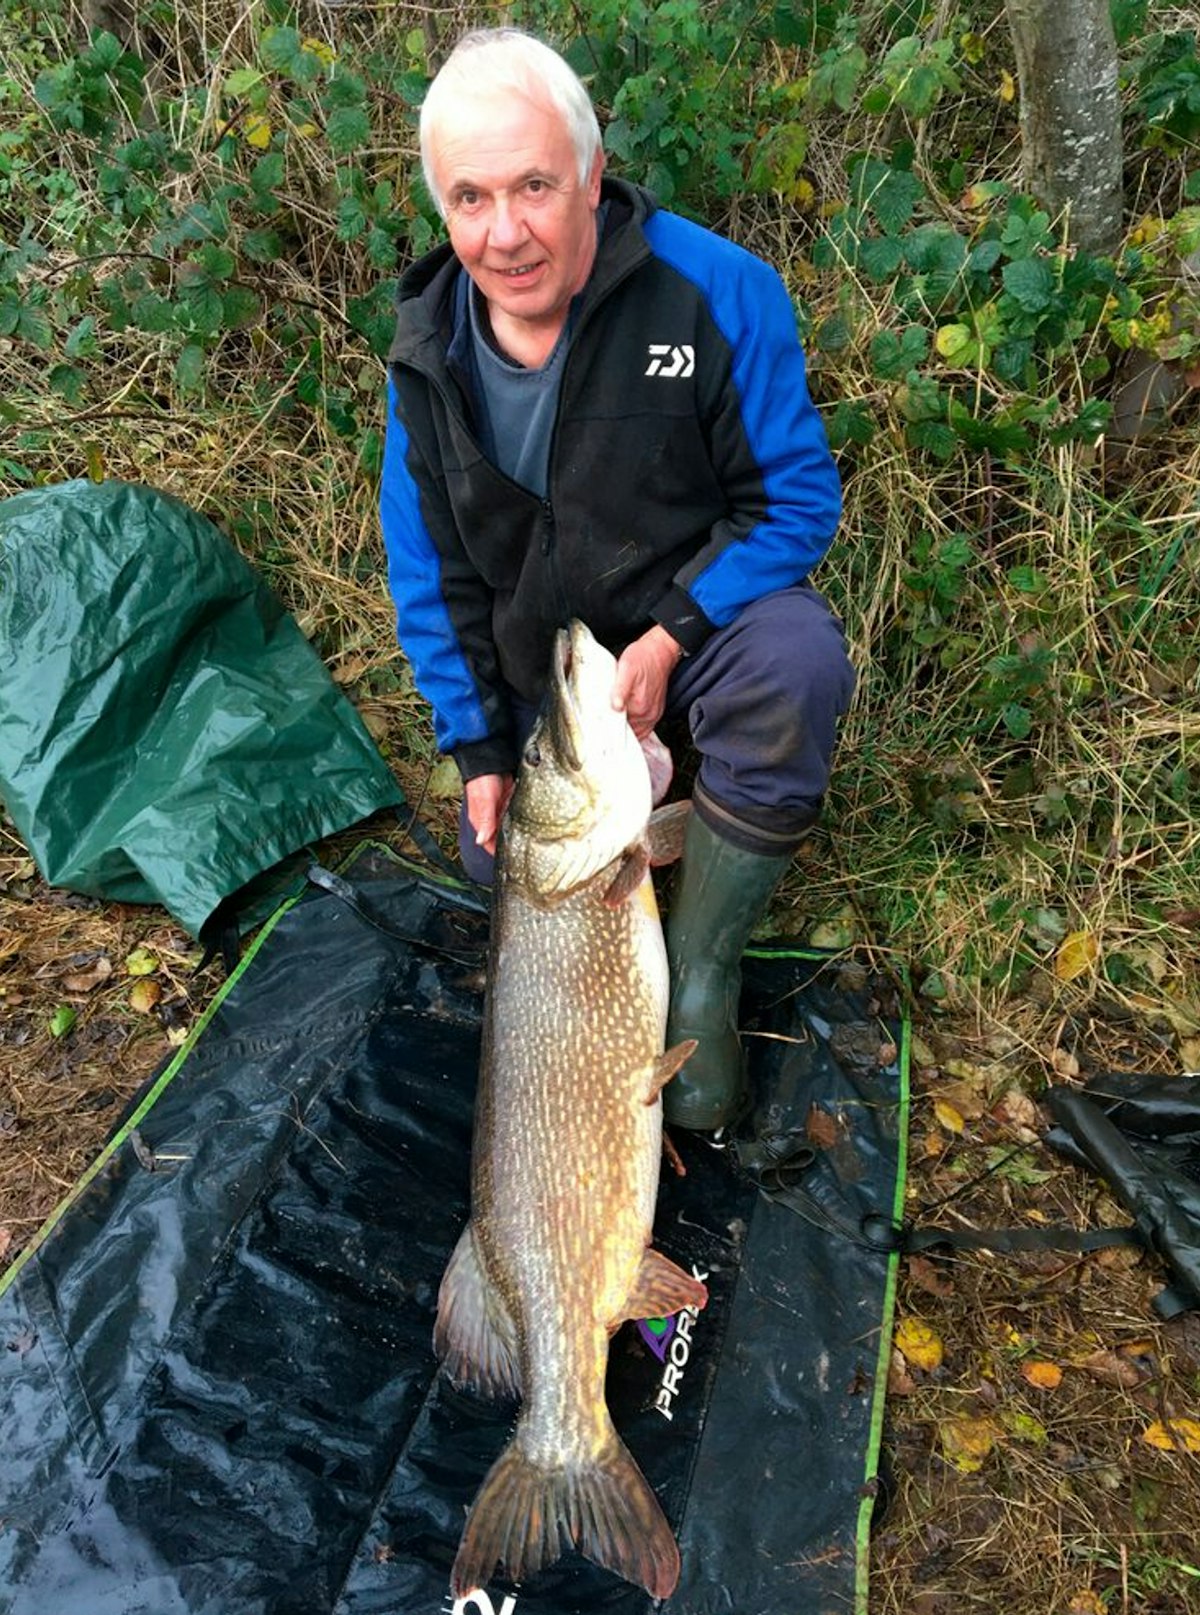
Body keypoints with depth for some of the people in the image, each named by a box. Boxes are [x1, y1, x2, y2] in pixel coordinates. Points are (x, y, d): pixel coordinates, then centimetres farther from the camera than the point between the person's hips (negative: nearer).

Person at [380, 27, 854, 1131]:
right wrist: (479, 749, -3)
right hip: (536, 665, 4)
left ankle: (700, 979, -20)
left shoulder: (717, 290, -18)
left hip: (697, 615, -3)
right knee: (501, 864, 3)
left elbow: (799, 497, -13)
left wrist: (672, 634, -26)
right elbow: (430, 573, 1)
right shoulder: (427, 353, -6)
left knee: (796, 662, -37)